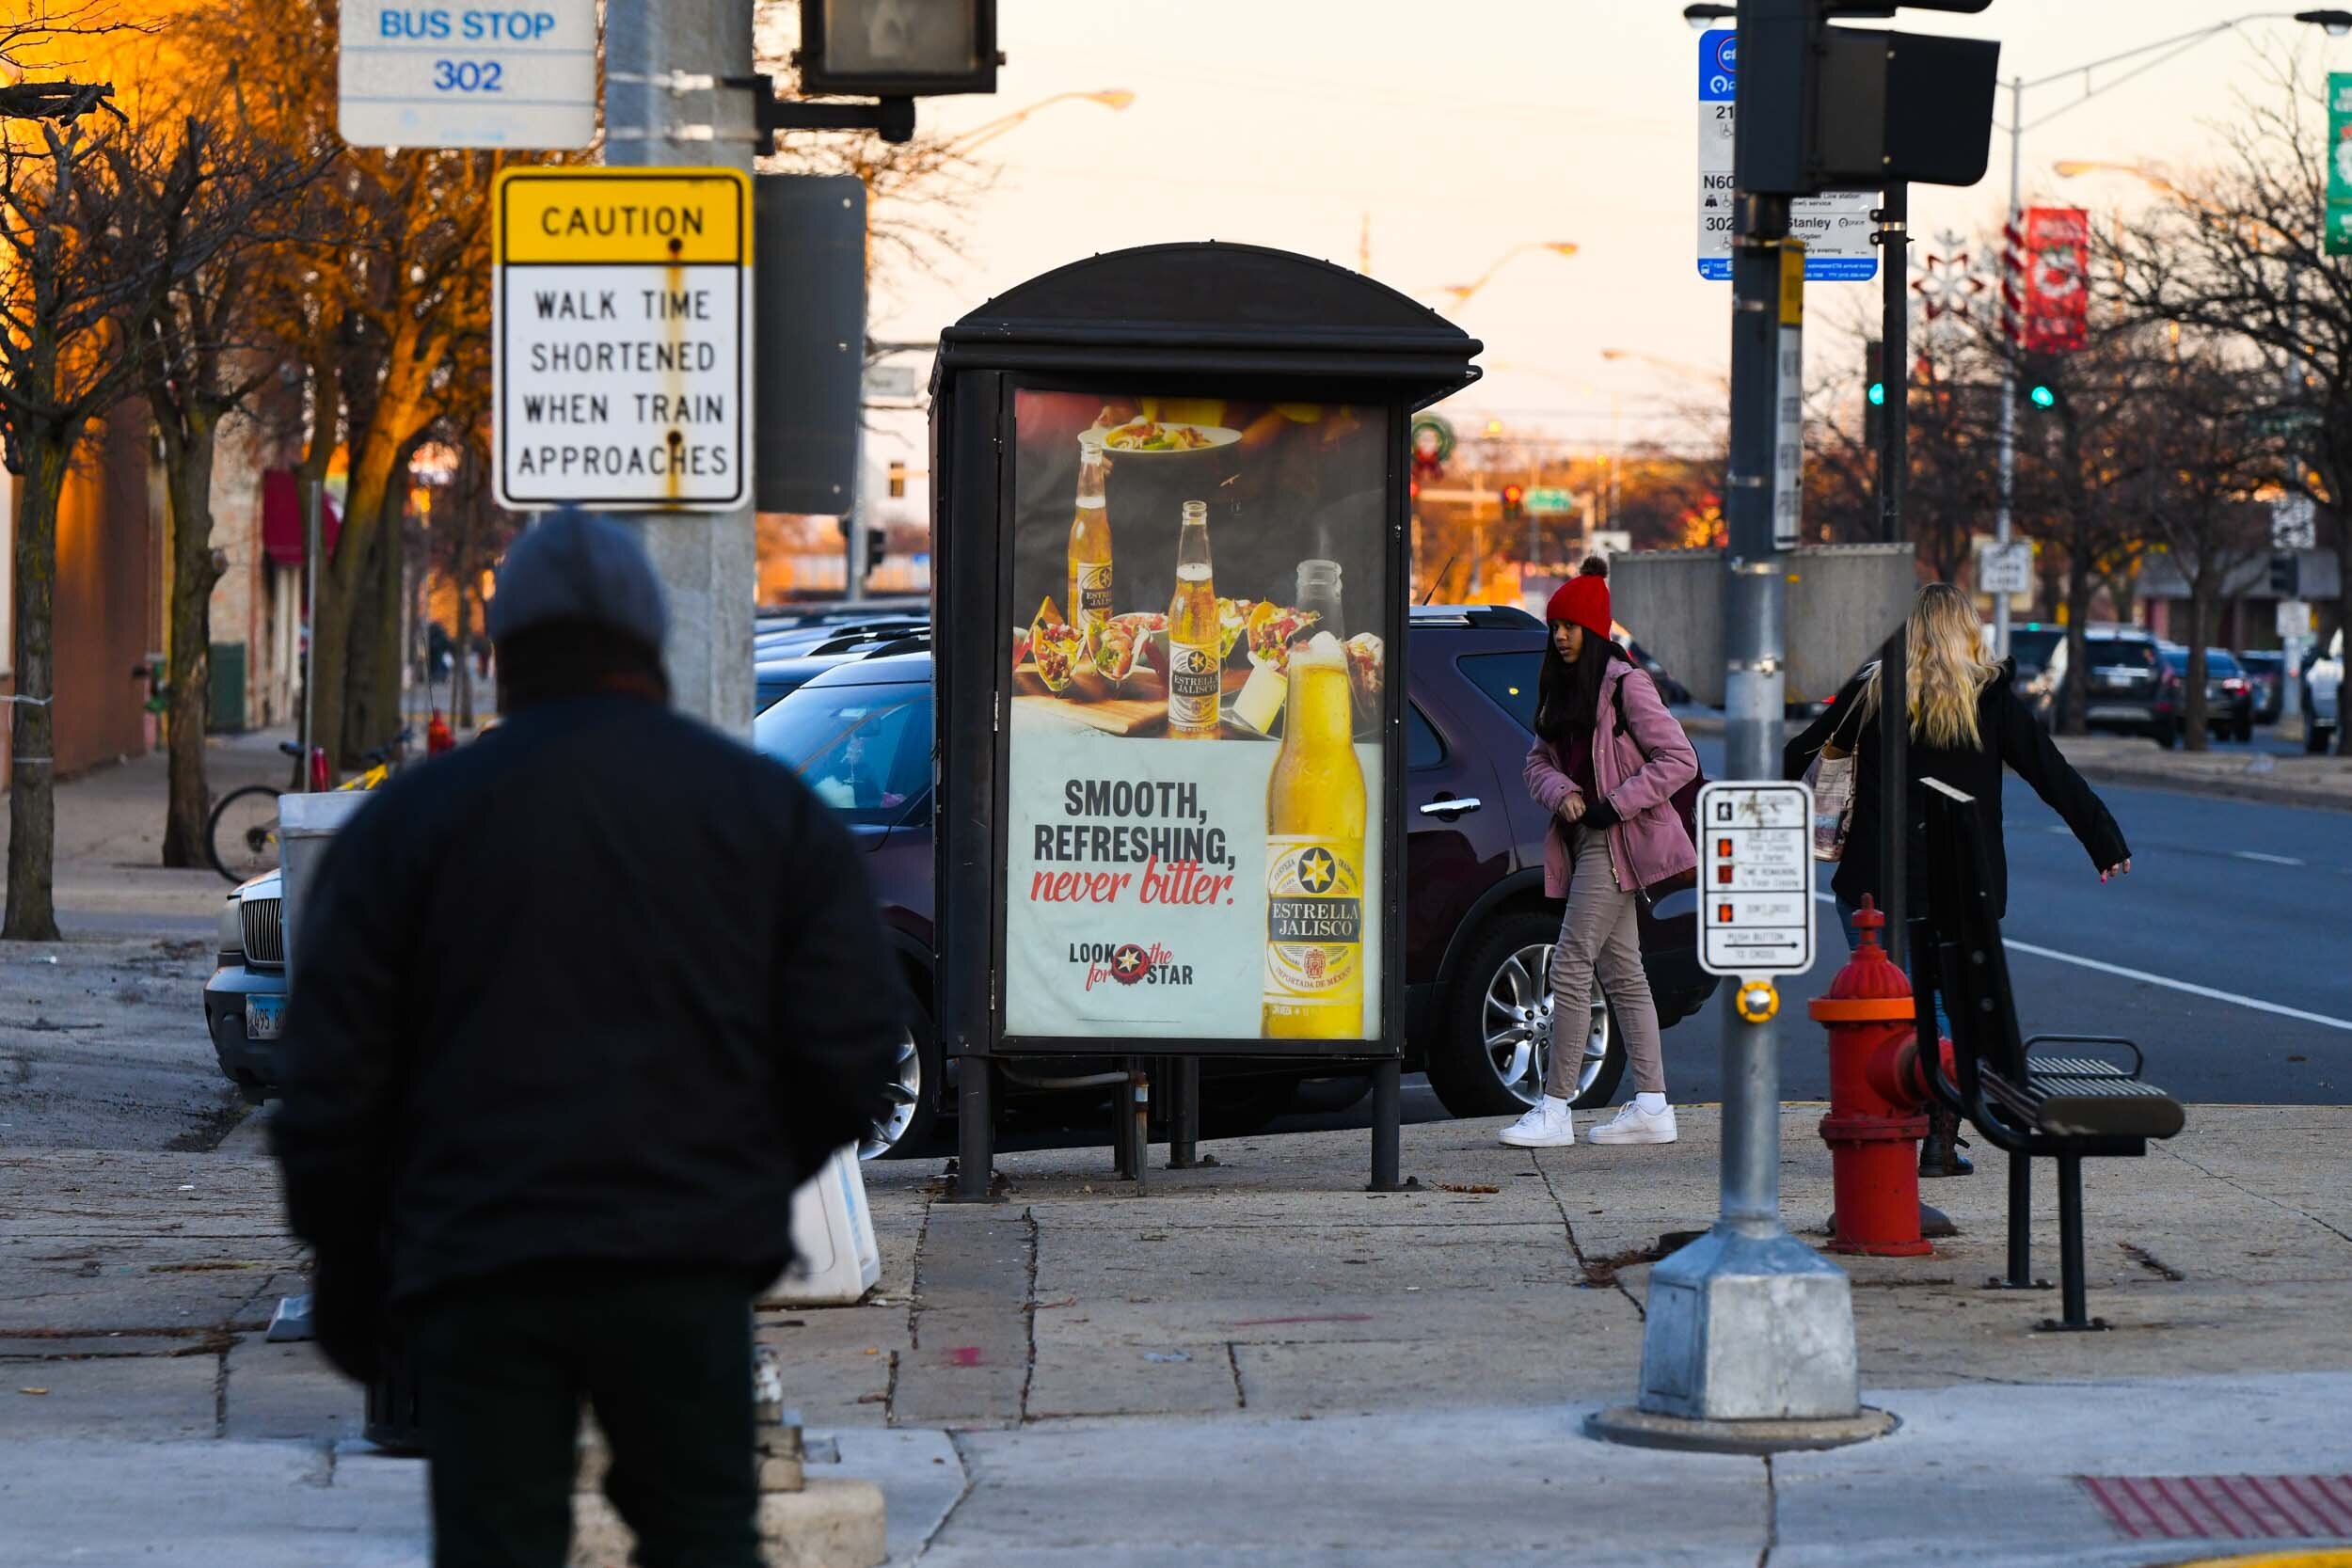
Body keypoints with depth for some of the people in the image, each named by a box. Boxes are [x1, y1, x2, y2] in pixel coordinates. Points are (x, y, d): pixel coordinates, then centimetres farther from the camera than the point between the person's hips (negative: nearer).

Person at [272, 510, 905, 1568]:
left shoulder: (412, 816, 6)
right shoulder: (772, 809, 9)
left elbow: (331, 1077, 3)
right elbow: (852, 1054, 3)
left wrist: (346, 1271, 14)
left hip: (477, 1277, 0)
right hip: (688, 1262, 1)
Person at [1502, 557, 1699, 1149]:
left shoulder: (1625, 684, -8)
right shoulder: (1561, 690, 17)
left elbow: (1679, 759, -12)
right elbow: (1538, 761, 17)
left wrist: (1617, 804, -15)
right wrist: (1562, 793, -5)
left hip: (1615, 841, -9)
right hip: (1585, 839, 9)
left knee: (1571, 965, -11)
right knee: (1621, 972, 6)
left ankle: (1555, 1108, -11)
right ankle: (1652, 1106, 7)